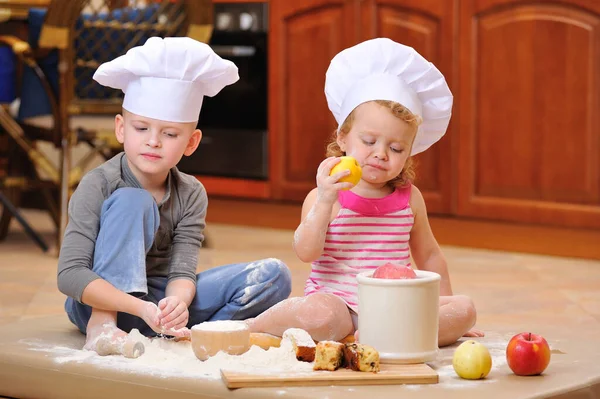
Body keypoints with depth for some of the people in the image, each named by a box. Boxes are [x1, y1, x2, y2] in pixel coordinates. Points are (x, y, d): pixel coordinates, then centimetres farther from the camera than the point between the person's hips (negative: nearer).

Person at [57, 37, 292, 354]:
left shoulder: (191, 195, -2)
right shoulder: (98, 186, -14)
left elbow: (182, 271, -12)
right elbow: (70, 274, -23)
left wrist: (175, 302, -38)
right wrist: (141, 308, -36)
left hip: (161, 301, 4)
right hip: (102, 302, -4)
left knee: (274, 276, -9)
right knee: (132, 202, -25)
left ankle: (174, 335, -22)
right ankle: (101, 326, -29)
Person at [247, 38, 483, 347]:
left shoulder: (409, 198, 8)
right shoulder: (326, 195, -3)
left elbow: (429, 255, 20)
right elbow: (306, 252, -15)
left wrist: (444, 309, 19)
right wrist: (324, 202, -26)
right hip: (338, 303, -4)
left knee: (464, 310, -17)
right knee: (318, 315, -38)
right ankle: (252, 326, -12)